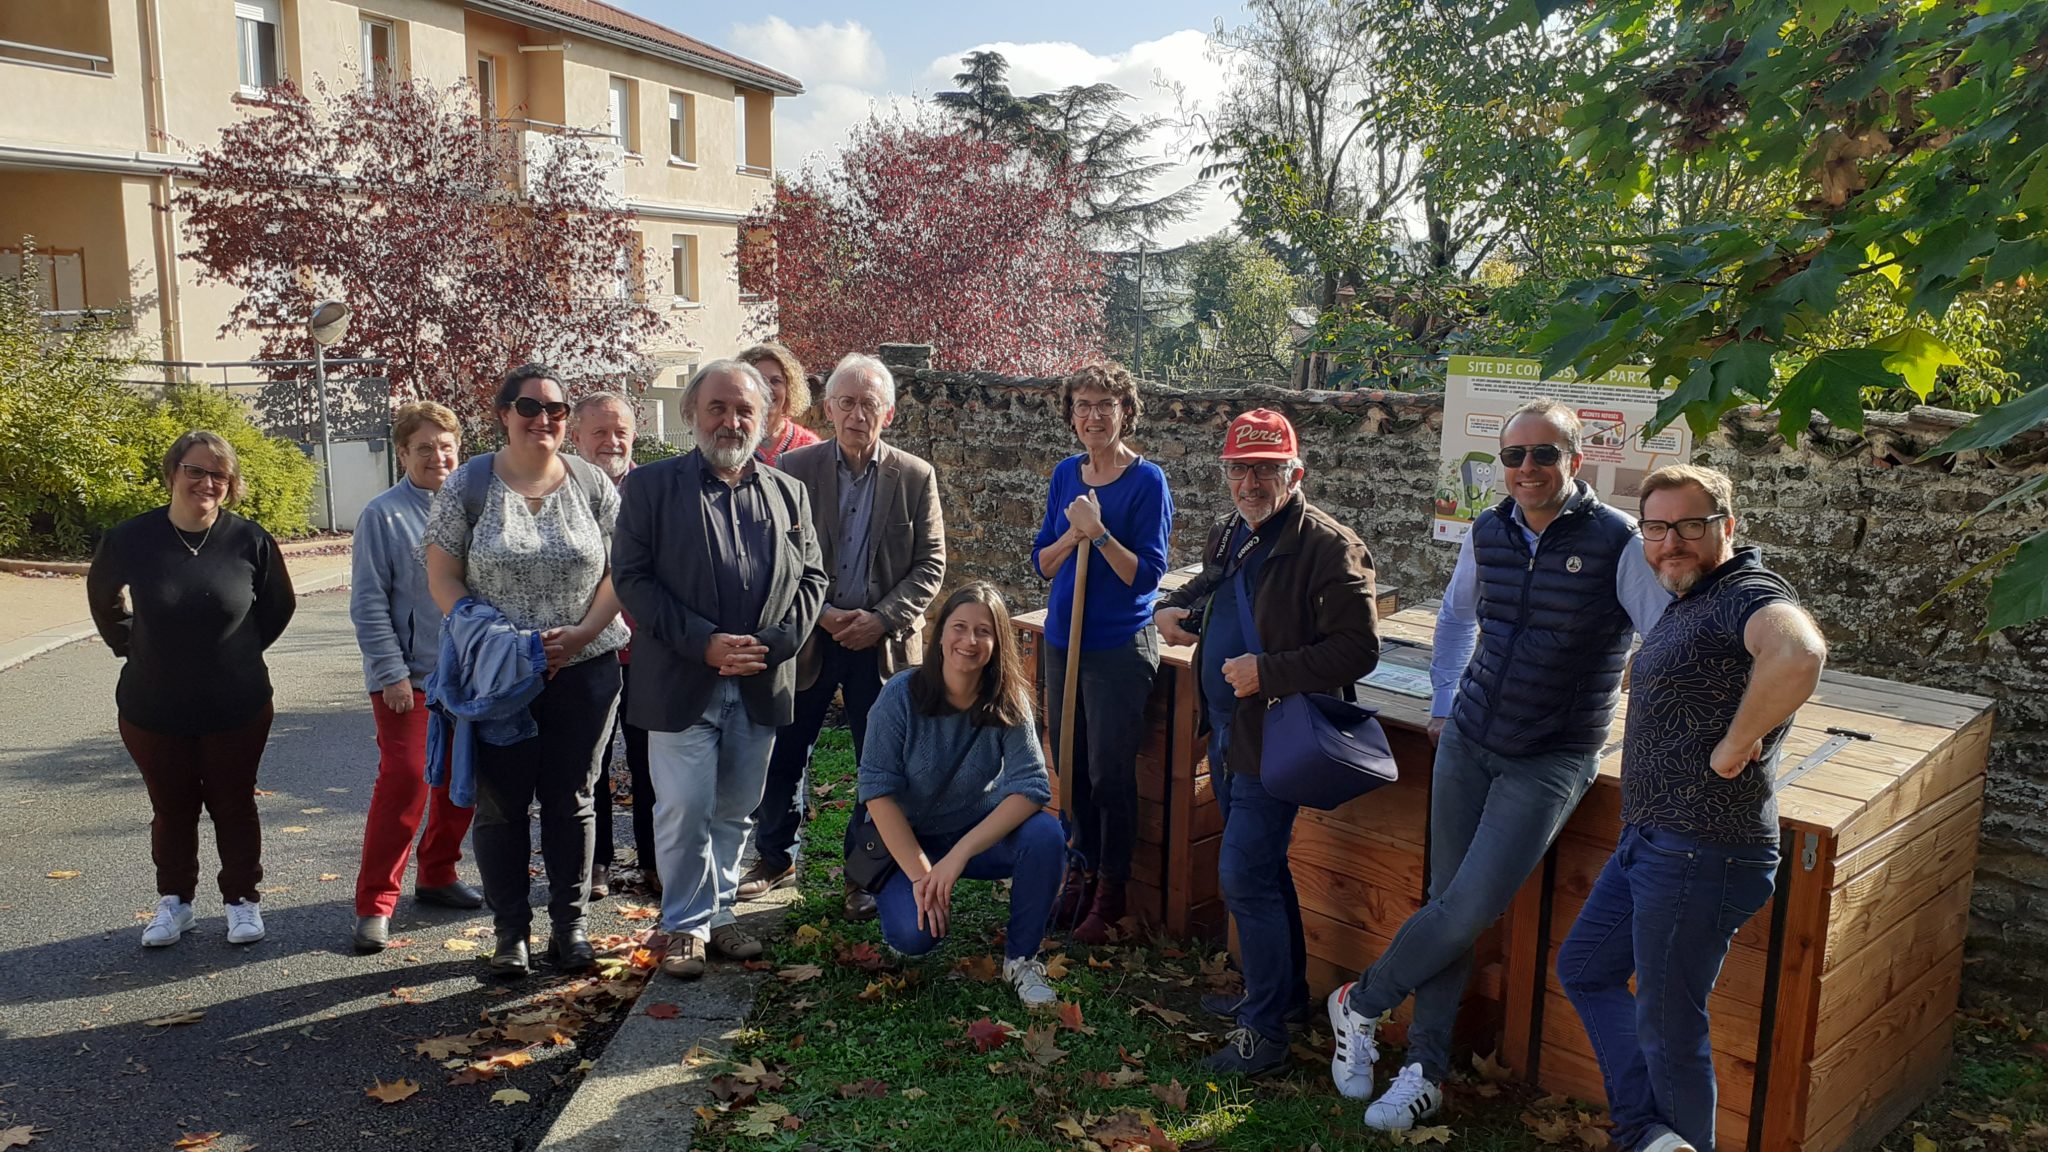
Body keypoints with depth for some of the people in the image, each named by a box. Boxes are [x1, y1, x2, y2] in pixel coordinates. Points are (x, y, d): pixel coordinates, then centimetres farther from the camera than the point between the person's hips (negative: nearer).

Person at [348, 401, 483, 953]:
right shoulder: (383, 514, -7)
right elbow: (369, 603, -8)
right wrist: (392, 673, -13)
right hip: (408, 677, -5)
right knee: (405, 779, -11)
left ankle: (437, 875, 30)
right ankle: (375, 903, 0)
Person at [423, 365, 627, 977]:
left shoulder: (591, 483, 2)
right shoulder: (468, 485, -1)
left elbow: (618, 571, 1)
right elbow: (442, 577, -1)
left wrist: (580, 635, -13)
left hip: (584, 669, 1)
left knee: (570, 800, 9)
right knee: (500, 804, 7)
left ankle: (571, 925, 22)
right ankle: (510, 931, 21)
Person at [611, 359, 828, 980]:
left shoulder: (788, 493, 11)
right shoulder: (652, 485, 0)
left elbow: (810, 578, 9)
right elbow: (633, 578, -6)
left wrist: (772, 643, -8)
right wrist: (704, 644, -15)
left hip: (762, 684, 3)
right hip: (681, 682, -3)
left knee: (735, 810, 12)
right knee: (685, 810, 0)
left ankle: (719, 912, 27)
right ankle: (686, 925, 16)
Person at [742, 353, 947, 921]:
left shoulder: (916, 477, -1)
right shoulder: (795, 469, -3)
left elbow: (931, 564, -1)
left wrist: (883, 619, -13)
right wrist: (821, 613, -13)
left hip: (884, 641, 0)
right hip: (808, 634, 0)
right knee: (784, 752, 10)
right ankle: (775, 857, 31)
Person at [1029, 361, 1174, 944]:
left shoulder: (1147, 480, -10)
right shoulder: (1066, 474, 7)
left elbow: (1147, 574, -13)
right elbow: (1042, 563, 6)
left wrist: (1100, 533, -24)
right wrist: (1073, 532, -12)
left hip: (1120, 646, -6)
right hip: (1062, 639, 6)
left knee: (1110, 772, 1)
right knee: (1071, 765, 14)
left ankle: (1111, 890, 16)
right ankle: (1084, 869, 31)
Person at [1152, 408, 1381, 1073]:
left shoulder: (1329, 549, -18)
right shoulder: (1229, 536, 9)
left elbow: (1358, 650, -21)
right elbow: (1207, 587, 29)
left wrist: (1267, 672, -26)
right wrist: (1172, 607, 6)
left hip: (1275, 739, -9)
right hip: (1227, 732, 9)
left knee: (1244, 876, -8)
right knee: (1262, 868, 20)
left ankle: (1265, 1031, 5)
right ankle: (1285, 990, 38)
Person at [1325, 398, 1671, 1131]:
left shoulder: (1619, 543, -13)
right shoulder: (1487, 534, 4)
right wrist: (1442, 703, 17)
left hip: (1551, 760, -4)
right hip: (1468, 741, 5)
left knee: (1472, 906, -14)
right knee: (1447, 901, 5)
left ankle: (1361, 1003, 9)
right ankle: (1425, 1070, 16)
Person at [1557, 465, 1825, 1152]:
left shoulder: (1747, 593, -18)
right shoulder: (1687, 605, 14)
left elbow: (1799, 655, -43)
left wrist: (1736, 745, -31)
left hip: (1701, 855, -11)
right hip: (1648, 840, 11)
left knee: (1668, 1024, 4)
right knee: (1584, 968, 19)